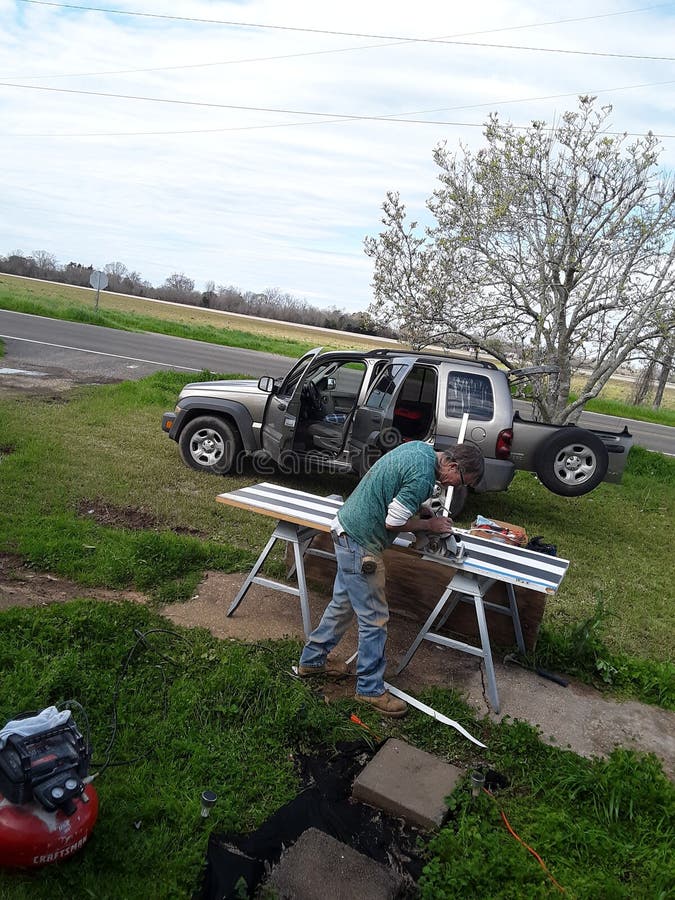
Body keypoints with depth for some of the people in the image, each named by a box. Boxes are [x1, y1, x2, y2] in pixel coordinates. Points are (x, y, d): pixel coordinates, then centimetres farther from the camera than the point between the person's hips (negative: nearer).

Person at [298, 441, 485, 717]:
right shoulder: (423, 476, -26)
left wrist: (427, 511, 9)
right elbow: (394, 522, -20)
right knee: (374, 619, 2)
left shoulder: (420, 447, 4)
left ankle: (311, 660, 37)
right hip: (360, 542, -10)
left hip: (346, 529, 10)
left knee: (342, 604, 22)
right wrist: (430, 524, -5)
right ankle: (370, 688, 17)